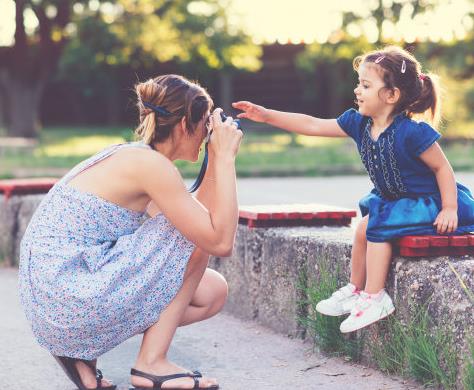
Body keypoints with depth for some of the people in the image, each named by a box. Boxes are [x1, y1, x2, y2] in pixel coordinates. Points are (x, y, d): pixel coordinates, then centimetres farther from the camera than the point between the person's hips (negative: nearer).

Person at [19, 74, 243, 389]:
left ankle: (82, 348, 10)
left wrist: (216, 160, 15)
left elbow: (198, 217, 19)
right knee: (196, 238, -7)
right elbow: (220, 242, -18)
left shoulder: (131, 157, 13)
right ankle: (152, 363, -2)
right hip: (66, 295, -10)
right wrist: (225, 158, -11)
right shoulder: (150, 163, -17)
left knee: (213, 293, 11)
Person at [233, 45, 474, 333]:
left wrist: (449, 209, -21)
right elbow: (313, 125, -1)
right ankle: (356, 290, 23)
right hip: (395, 200, 9)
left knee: (377, 226, -20)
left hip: (429, 202, -8)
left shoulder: (412, 132, -26)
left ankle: (375, 298, -10)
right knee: (364, 227, 5)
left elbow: (442, 167, -18)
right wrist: (267, 115, -5)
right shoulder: (359, 124, -4)